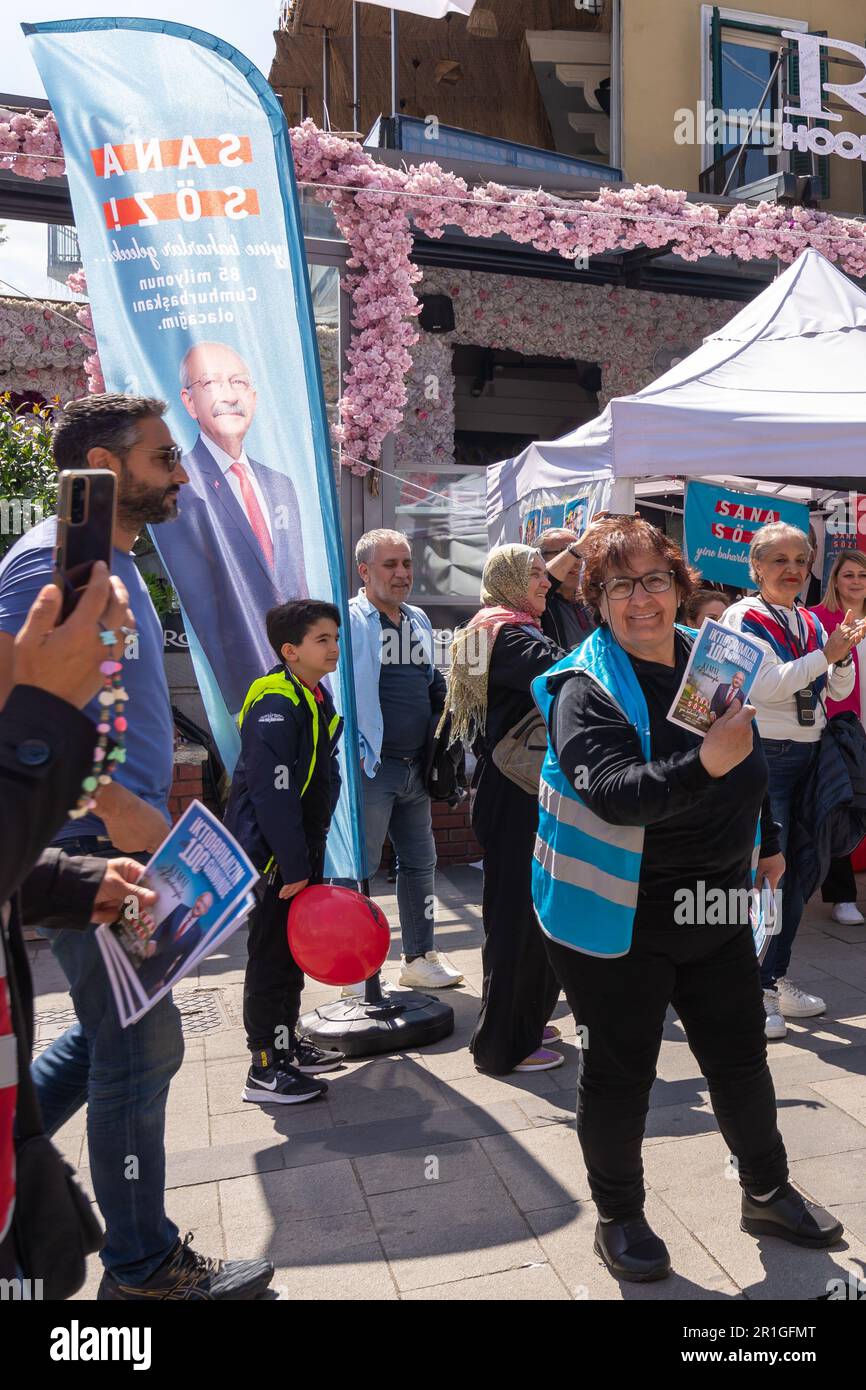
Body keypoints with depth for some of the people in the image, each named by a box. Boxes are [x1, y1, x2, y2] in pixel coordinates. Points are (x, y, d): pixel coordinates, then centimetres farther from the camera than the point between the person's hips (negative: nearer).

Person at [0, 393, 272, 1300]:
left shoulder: (112, 560, 16)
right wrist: (113, 805, -22)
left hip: (123, 843, 10)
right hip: (86, 848, -10)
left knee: (110, 1035, 21)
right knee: (141, 1051, 3)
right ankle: (142, 1265, 23)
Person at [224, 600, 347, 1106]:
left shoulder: (319, 698, 9)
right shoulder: (275, 704, -21)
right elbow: (273, 792, -26)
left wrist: (310, 858, 16)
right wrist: (293, 866, -24)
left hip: (302, 847, 9)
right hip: (271, 852, -9)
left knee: (295, 949, 18)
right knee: (273, 954, 0)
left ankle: (288, 1042, 33)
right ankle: (266, 1069, 12)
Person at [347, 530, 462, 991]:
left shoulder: (420, 621, 14)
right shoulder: (349, 620, -8)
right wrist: (355, 752, -17)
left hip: (415, 764, 7)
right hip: (371, 767, -7)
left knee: (420, 862, 14)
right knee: (360, 867, 1)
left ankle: (419, 957, 28)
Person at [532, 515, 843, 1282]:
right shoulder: (584, 689, -16)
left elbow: (751, 762, 17)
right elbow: (614, 793, -31)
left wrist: (767, 841, 25)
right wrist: (705, 763, -44)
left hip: (715, 904, 6)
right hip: (618, 912, -5)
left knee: (741, 1057, 19)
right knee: (620, 1070, 9)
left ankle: (768, 1193, 43)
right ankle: (620, 1218, 33)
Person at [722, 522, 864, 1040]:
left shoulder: (810, 622, 13)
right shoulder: (743, 617, -7)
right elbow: (767, 686, -19)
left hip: (808, 753, 7)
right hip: (764, 757, -7)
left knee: (796, 872, 11)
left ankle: (777, 979, 25)